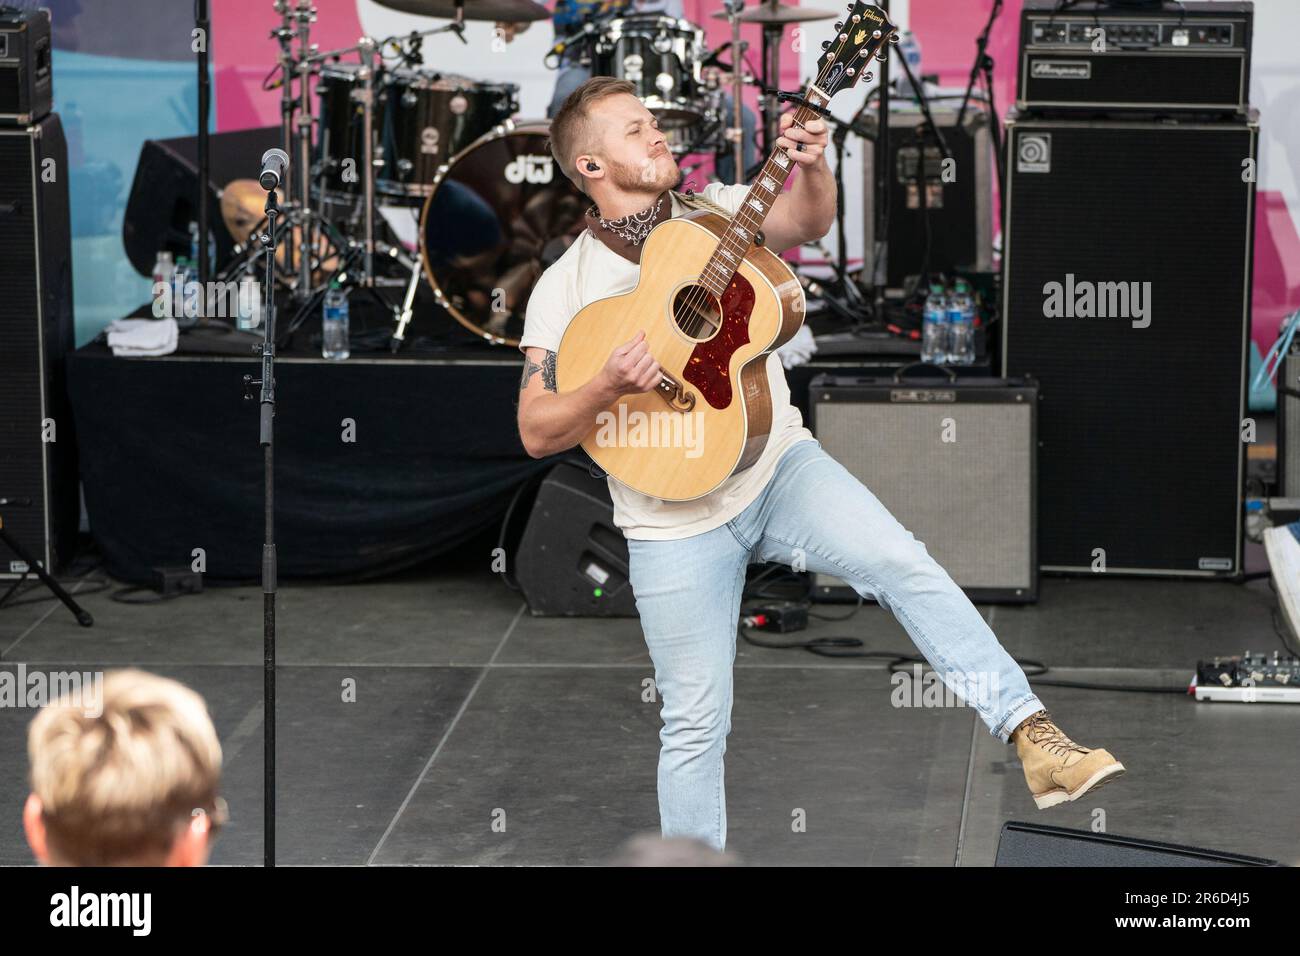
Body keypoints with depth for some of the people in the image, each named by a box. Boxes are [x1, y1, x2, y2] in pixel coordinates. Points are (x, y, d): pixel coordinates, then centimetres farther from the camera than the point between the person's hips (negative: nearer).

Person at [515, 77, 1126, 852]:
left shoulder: (717, 211, 5)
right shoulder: (566, 288, -4)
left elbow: (808, 221, -9)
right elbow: (537, 432, -6)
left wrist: (812, 167, -30)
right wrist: (608, 387, -24)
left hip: (780, 466, 2)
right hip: (677, 521, -1)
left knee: (903, 562, -22)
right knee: (696, 724, 2)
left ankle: (1035, 738, -26)